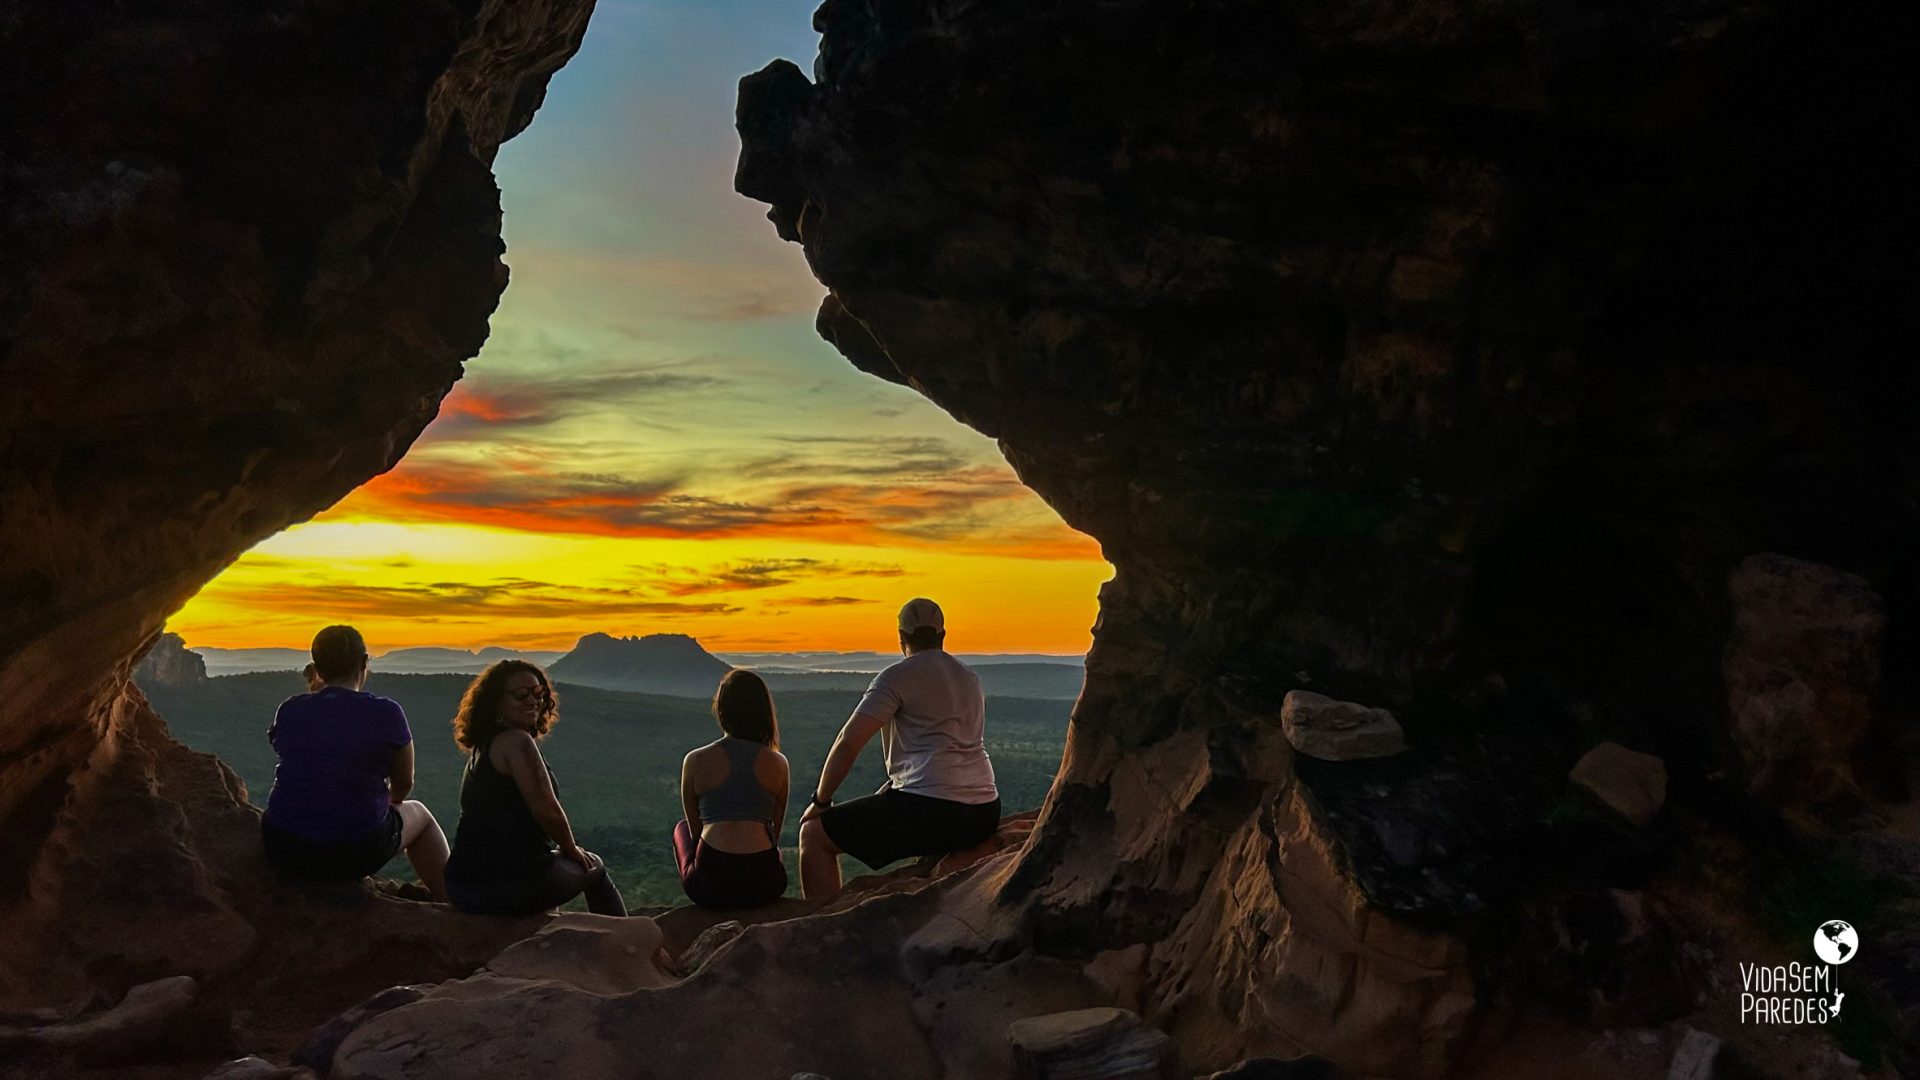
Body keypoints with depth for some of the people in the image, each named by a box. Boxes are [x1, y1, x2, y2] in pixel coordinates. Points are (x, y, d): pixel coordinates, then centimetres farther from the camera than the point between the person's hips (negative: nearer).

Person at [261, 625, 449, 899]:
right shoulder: (385, 712, -11)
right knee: (419, 814, 27)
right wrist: (387, 802, 26)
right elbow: (404, 784, 2)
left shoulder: (288, 710, 0)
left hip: (282, 850, 4)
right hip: (355, 855, -4)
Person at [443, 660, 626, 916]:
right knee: (593, 867, 19)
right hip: (512, 884, -8)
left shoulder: (481, 748, 15)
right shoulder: (516, 741, -13)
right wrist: (572, 850, 1)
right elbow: (547, 811, -18)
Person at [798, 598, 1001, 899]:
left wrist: (820, 801, 3)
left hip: (930, 810, -8)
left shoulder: (897, 677, -4)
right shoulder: (971, 679, 19)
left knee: (814, 834, 4)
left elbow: (849, 742, -9)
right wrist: (889, 788, 33)